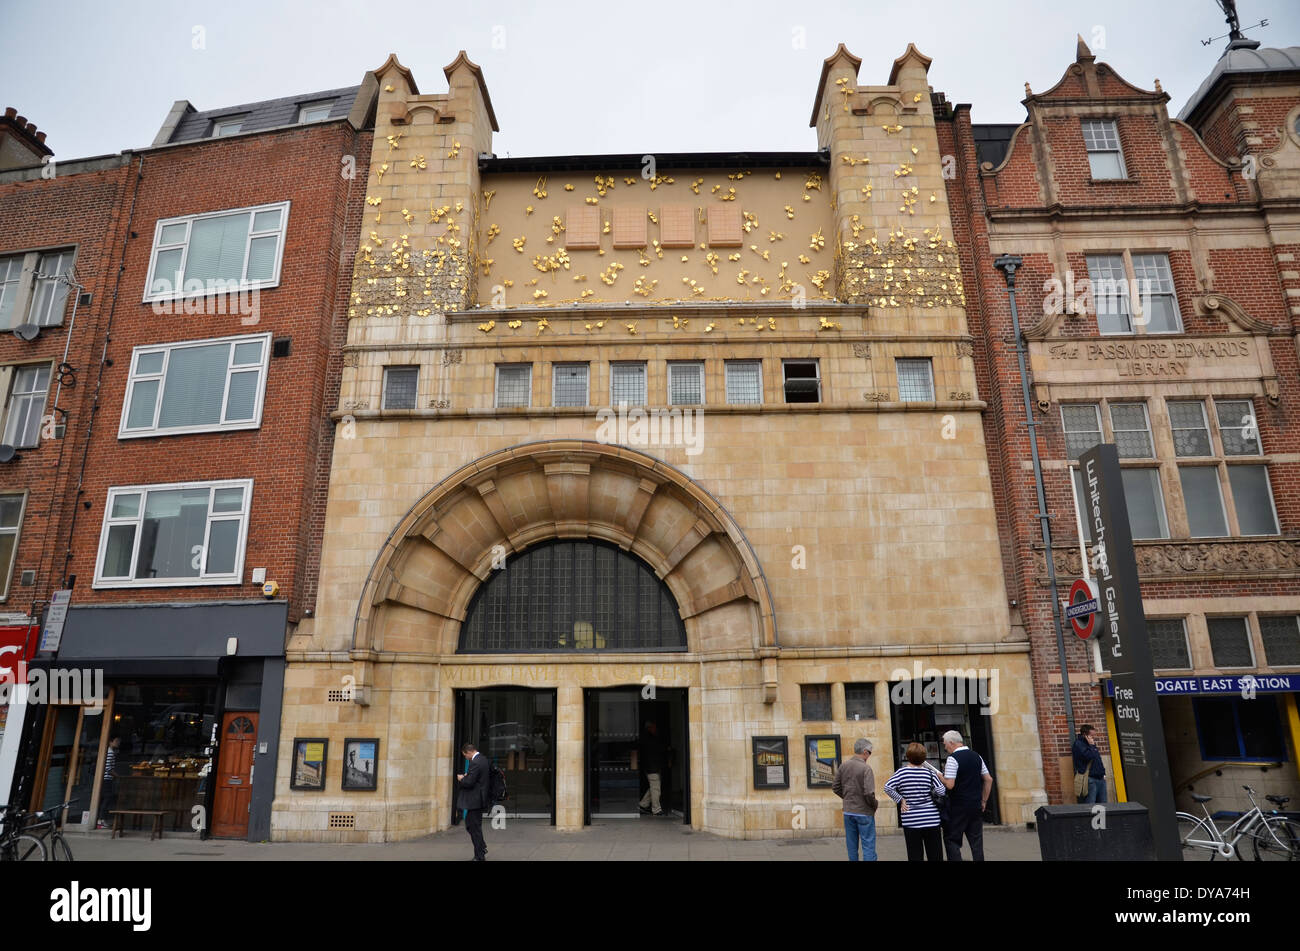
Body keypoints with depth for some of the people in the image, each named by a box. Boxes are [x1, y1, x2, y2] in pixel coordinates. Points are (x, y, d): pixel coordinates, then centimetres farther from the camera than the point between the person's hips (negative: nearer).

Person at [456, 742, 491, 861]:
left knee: (475, 828, 0)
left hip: (475, 800, -10)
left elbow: (469, 783, -25)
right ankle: (482, 848, 27)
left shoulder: (475, 763, -22)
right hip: (480, 798, 10)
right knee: (470, 823, 22)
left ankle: (480, 857, 8)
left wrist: (461, 779, -5)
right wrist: (466, 776, 10)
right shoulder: (483, 759, 9)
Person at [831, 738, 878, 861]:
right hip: (864, 813, -6)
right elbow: (869, 793, -23)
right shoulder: (866, 768, -17)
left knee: (852, 846, 16)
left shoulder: (843, 765, 1)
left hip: (848, 812, 6)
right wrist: (875, 805, -4)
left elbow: (835, 787, 6)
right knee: (868, 845, 2)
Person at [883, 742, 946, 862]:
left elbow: (887, 787, -14)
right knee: (935, 855, 11)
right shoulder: (930, 772, -3)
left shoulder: (902, 772, -5)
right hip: (931, 819, 1)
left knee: (915, 855, 6)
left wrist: (900, 800, -3)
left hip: (910, 820, -1)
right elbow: (941, 791, -9)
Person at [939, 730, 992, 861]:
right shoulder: (977, 756, 8)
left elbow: (949, 785, -18)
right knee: (976, 841, 10)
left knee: (951, 840, 2)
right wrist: (984, 801, 15)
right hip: (976, 806, 6)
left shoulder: (953, 758, -13)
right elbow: (989, 779, 11)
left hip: (958, 807, -6)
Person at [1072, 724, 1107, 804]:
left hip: (1100, 779, 9)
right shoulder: (1078, 744, -8)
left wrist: (1103, 773, 17)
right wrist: (1091, 745, -9)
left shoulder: (1092, 743, 19)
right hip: (1090, 779, -9)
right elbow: (1089, 756, -22)